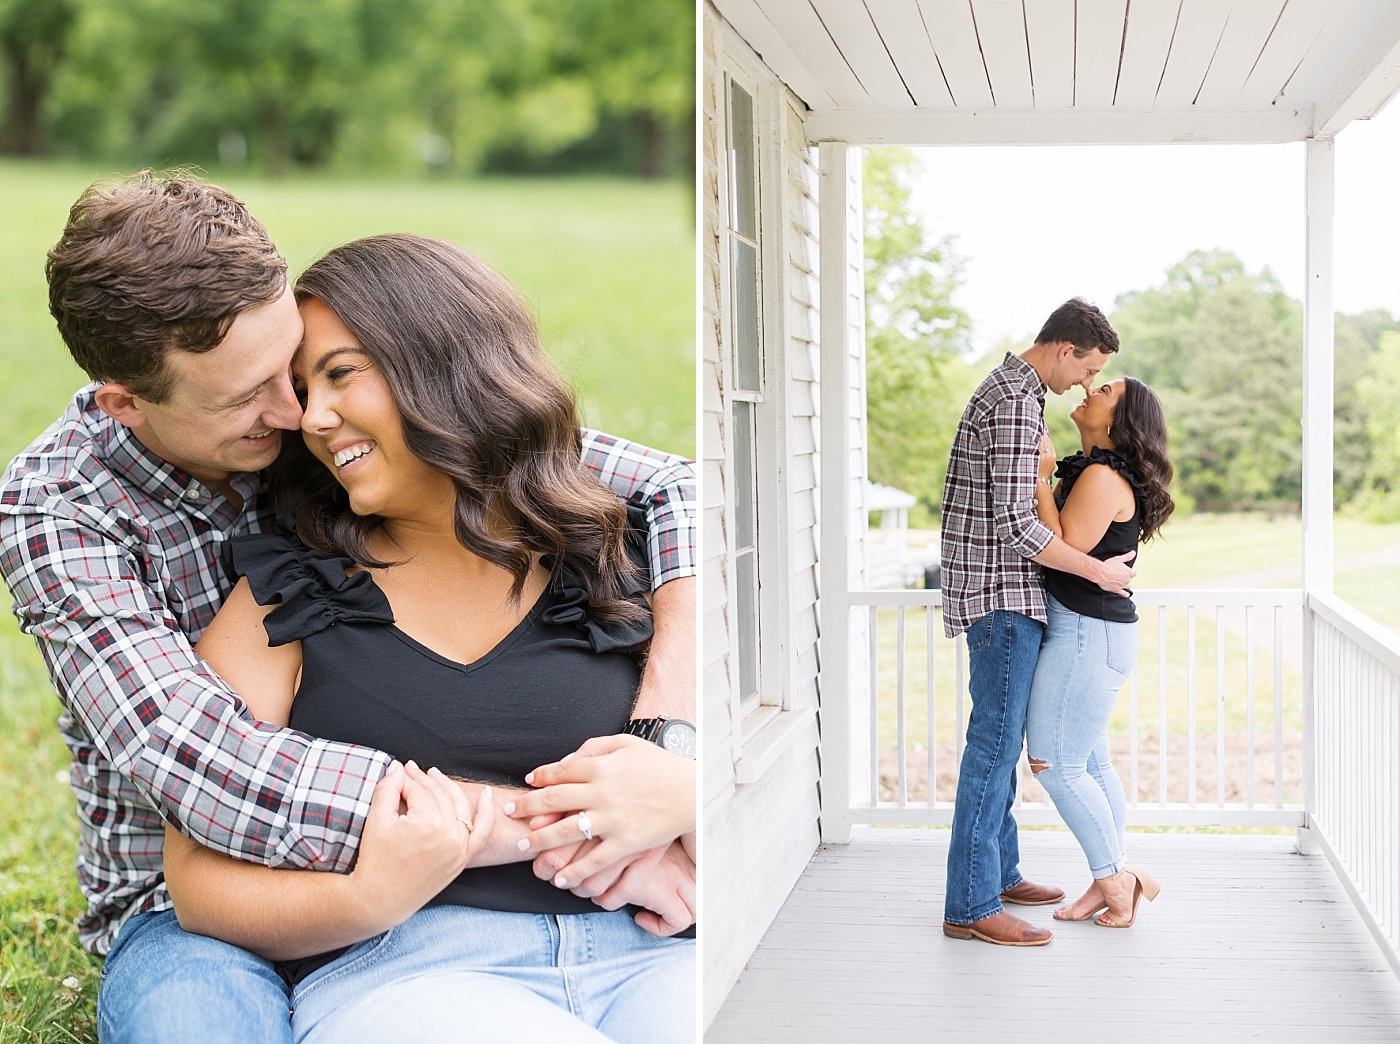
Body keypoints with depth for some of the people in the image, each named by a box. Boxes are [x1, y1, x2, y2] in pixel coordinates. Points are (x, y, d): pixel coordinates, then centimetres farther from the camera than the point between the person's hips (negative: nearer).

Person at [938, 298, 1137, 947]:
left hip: (1007, 596, 11)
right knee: (994, 743, -10)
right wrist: (1099, 571, -16)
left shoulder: (1009, 388, 16)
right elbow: (1015, 522, -24)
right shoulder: (1017, 405, -18)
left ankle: (1000, 873, 26)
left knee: (1002, 740, 17)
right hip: (1004, 597, -11)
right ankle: (970, 906, -9)